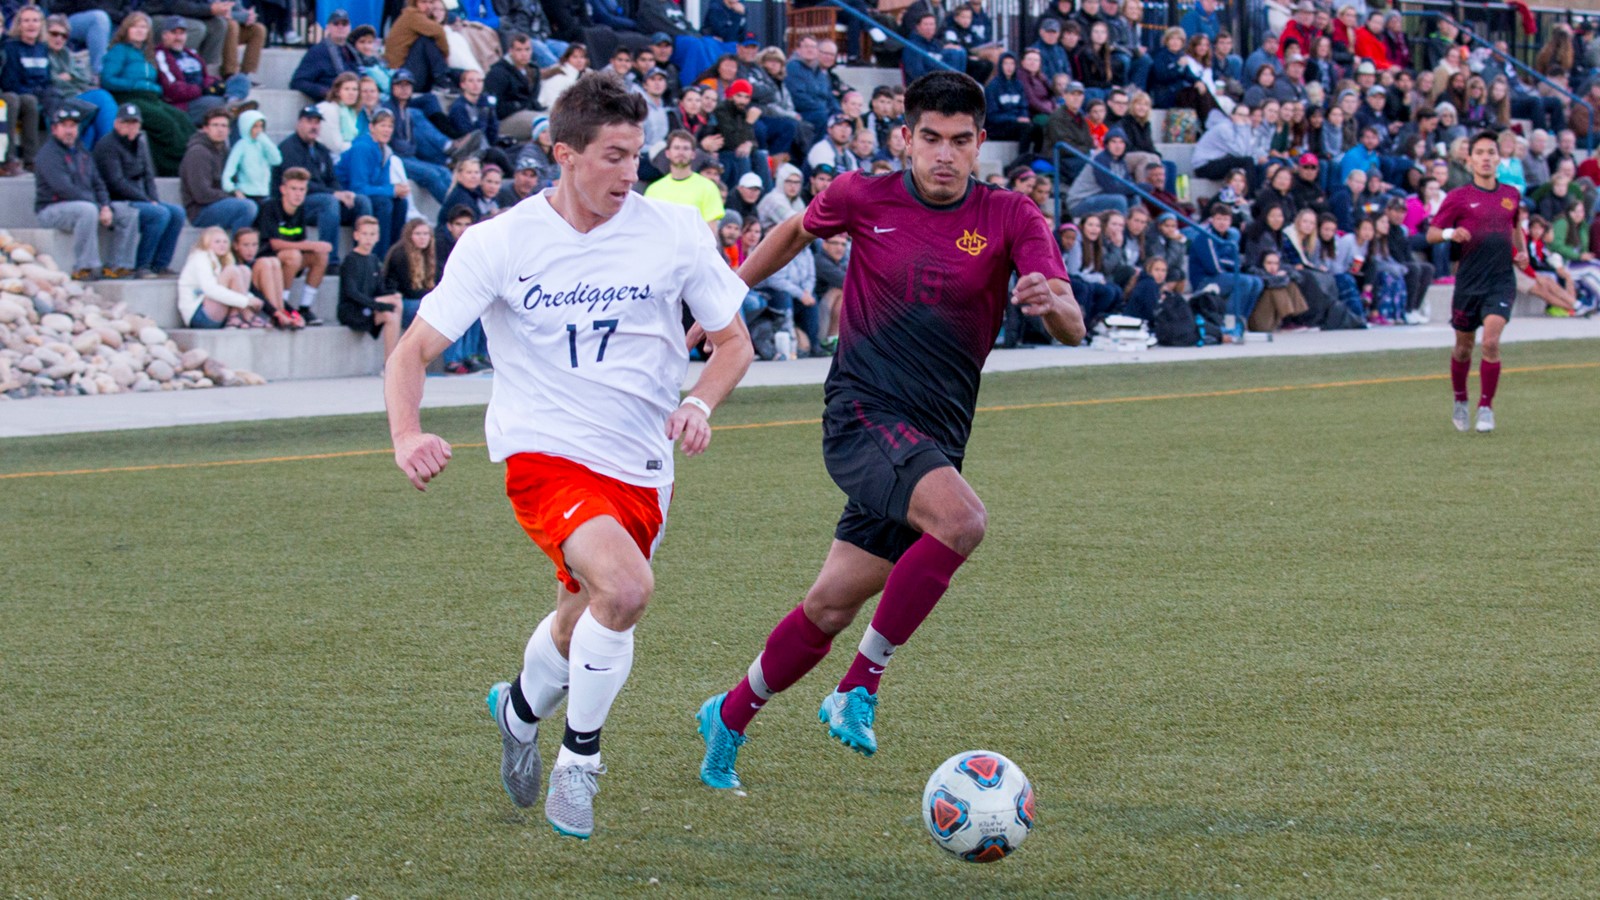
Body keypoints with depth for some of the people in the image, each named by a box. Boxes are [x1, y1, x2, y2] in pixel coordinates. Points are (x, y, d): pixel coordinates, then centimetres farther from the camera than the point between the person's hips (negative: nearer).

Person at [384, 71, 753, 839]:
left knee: (582, 626, 16)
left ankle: (520, 710, 52)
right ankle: (580, 758, -7)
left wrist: (699, 403, -12)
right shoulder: (499, 243, -8)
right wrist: (407, 435, -26)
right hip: (544, 457, -4)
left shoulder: (674, 232, -2)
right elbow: (414, 349, -6)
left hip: (641, 469, 4)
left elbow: (732, 342, 9)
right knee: (624, 586, -29)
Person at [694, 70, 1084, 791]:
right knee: (961, 519, -31)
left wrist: (1051, 301, -36)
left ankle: (729, 718, 29)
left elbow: (1072, 328, -13)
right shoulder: (863, 198, -2)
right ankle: (860, 689, -19)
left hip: (935, 442, 3)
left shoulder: (1009, 218, -2)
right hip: (863, 414, -3)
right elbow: (798, 232, 21)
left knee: (832, 607, 5)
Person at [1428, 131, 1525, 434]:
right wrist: (1450, 233, -23)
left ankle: (1486, 406, -6)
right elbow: (1431, 233, -2)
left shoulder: (1511, 195, 9)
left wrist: (1522, 251, 11)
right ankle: (1460, 402, 34)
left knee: (1491, 341, -17)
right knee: (1464, 347, 10)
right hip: (1469, 281, -1)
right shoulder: (1458, 197, -2)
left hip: (1501, 281, 1)